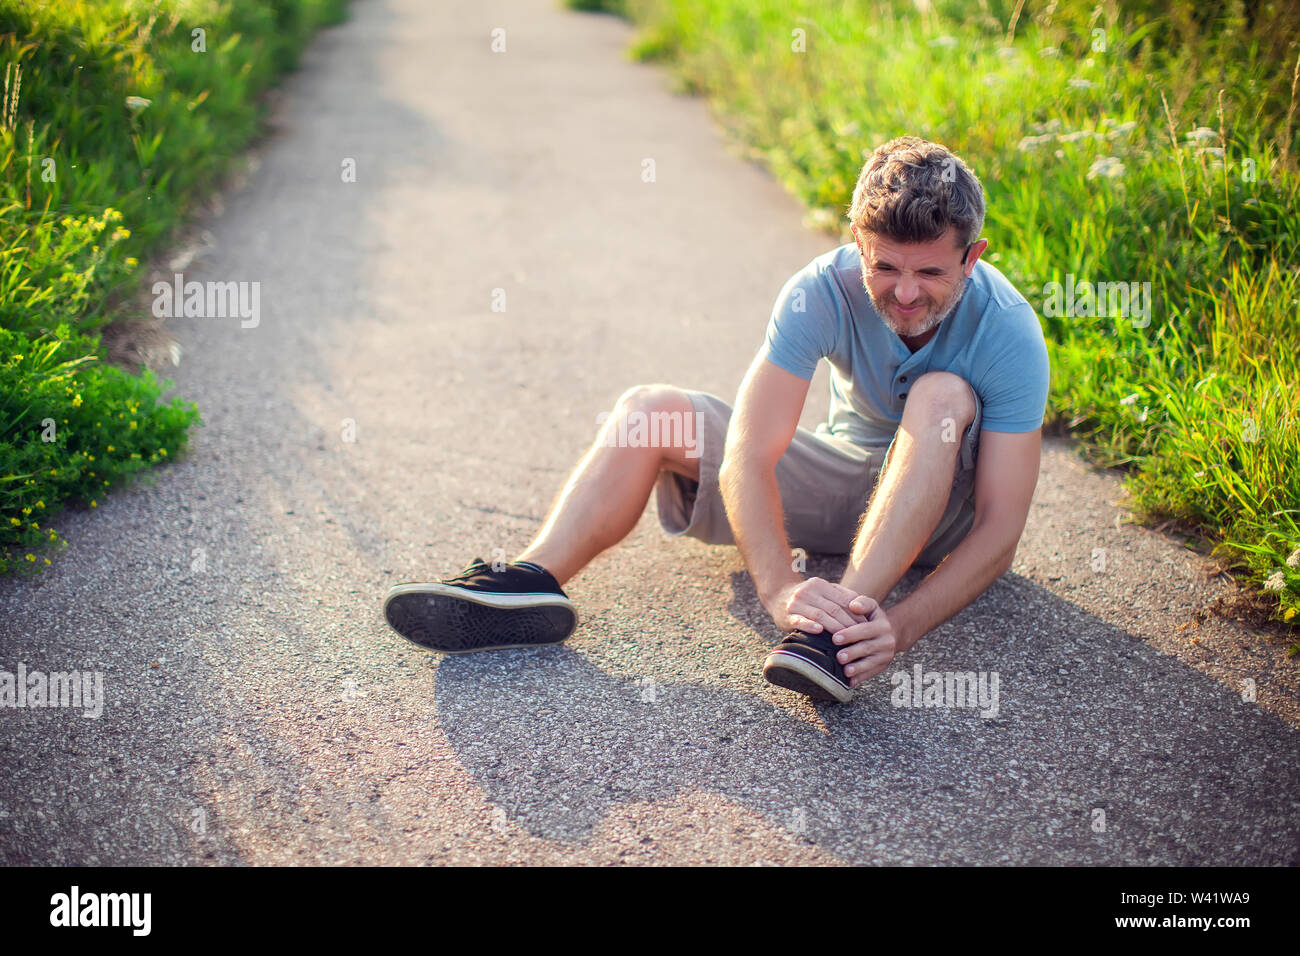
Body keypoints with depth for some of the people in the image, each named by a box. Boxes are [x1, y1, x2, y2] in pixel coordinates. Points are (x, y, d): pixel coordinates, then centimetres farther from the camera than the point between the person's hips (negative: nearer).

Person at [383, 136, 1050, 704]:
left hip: (942, 513, -2)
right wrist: (779, 586, -47)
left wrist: (900, 626, -45)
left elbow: (1001, 529, -29)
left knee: (945, 395, -35)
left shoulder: (1007, 330, -26)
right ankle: (532, 581, -34)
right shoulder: (823, 291, -22)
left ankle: (834, 637, -45)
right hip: (842, 471, 3)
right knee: (650, 410, -14)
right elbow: (748, 457, -30)